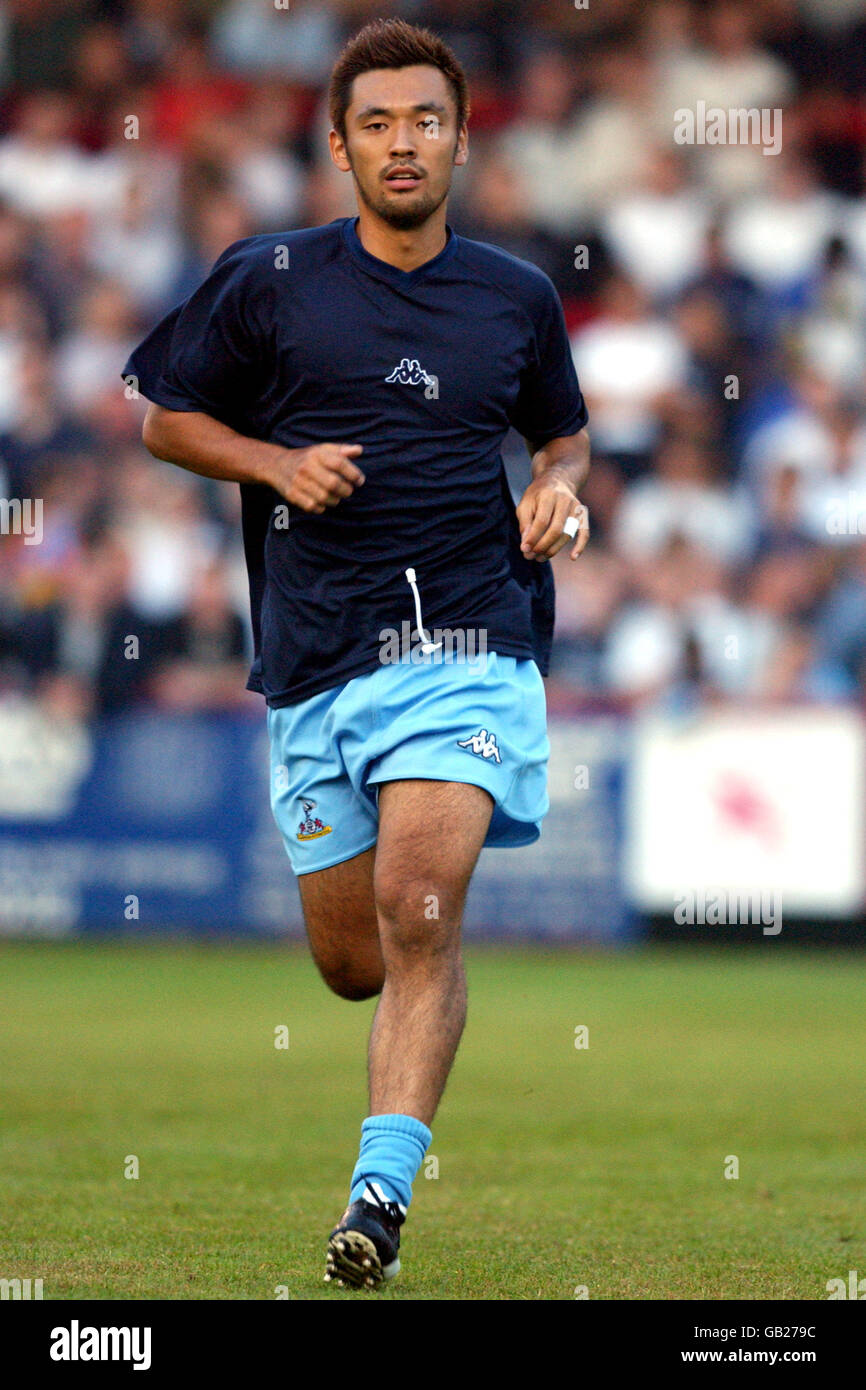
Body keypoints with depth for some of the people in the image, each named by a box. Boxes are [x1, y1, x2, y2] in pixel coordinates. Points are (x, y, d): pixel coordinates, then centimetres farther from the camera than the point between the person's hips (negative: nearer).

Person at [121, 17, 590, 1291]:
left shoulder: (516, 300, 8)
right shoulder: (268, 282, 3)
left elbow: (564, 427, 25)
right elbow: (167, 417, 12)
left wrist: (561, 485, 3)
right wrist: (278, 464, -5)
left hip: (469, 647, -1)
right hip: (317, 666, 1)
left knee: (419, 913, -21)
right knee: (352, 962, 7)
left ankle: (382, 1189, -19)